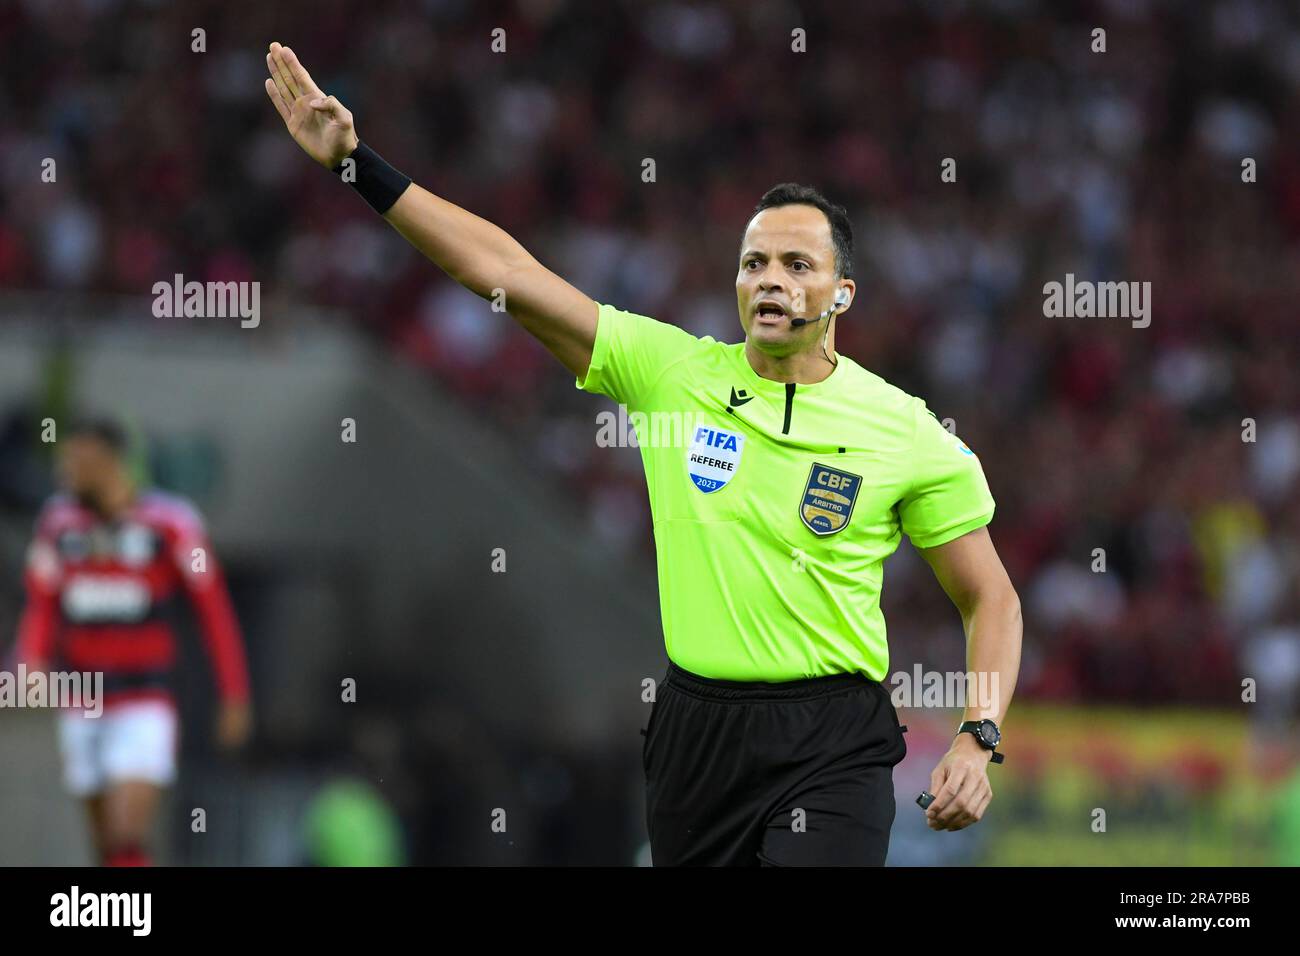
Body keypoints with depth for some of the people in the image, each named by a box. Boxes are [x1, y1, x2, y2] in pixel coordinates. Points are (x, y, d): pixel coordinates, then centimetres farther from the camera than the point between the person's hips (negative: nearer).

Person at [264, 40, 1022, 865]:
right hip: (695, 729, 3)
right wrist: (357, 164, -2)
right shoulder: (672, 371, 3)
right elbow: (507, 272, 2)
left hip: (831, 746, -3)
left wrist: (978, 741, -9)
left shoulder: (909, 433, -1)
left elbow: (991, 597, 6)